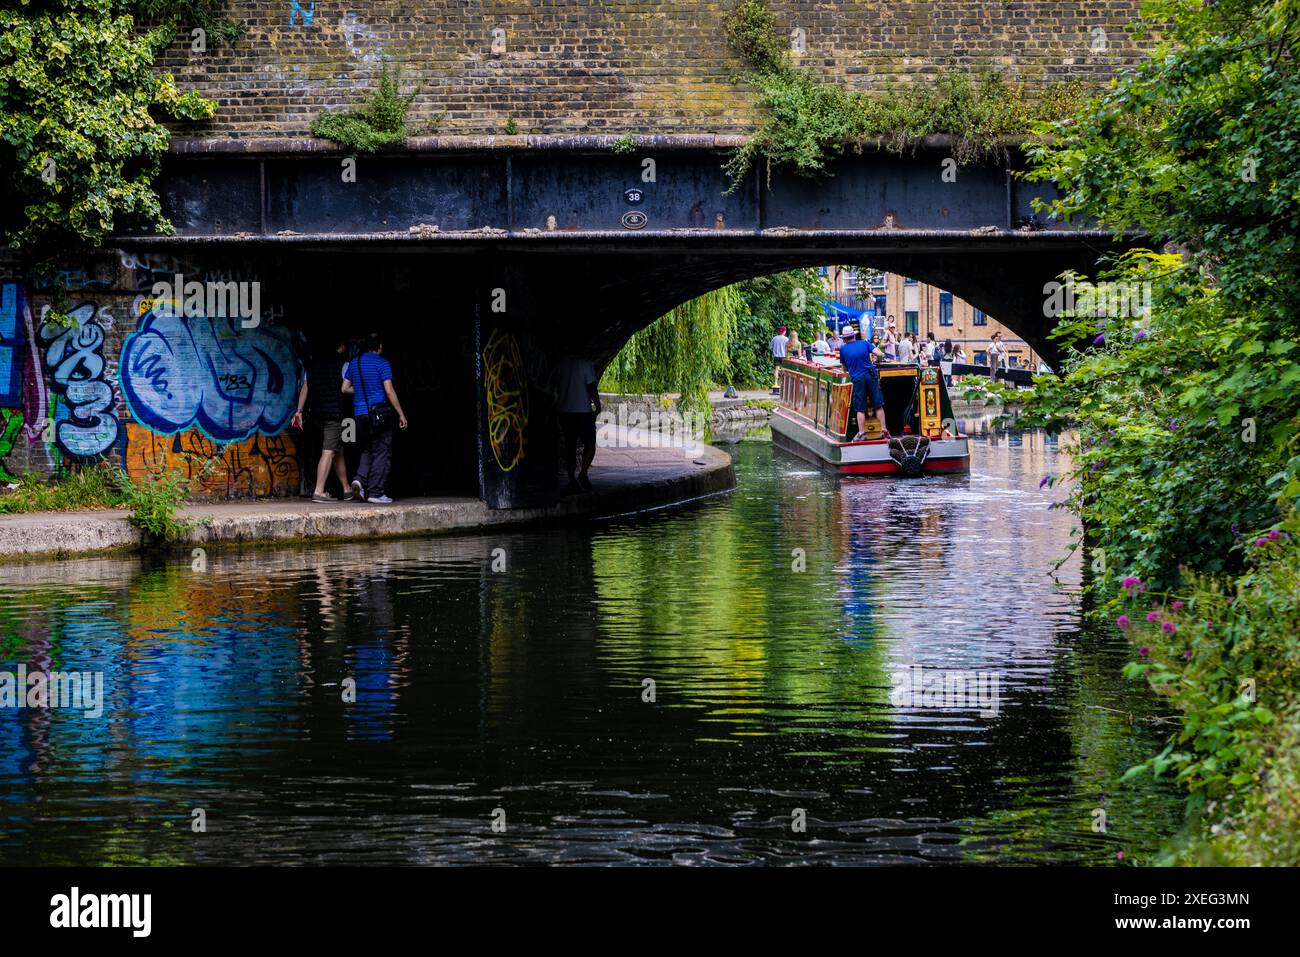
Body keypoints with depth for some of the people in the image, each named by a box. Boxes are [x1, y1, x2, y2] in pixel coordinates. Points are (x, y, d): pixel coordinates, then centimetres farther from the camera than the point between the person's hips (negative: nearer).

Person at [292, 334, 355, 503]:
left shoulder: (312, 364, 13)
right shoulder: (342, 364, -5)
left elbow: (305, 388, 11)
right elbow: (344, 388, -6)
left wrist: (299, 411, 11)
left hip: (316, 413, 7)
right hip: (334, 413, -7)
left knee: (338, 451, 16)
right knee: (329, 452, -8)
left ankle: (347, 490, 21)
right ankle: (319, 492, -17)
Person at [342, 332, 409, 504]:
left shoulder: (354, 363, 11)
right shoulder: (381, 363, -7)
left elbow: (345, 388, 13)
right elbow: (389, 391, -13)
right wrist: (401, 414, -9)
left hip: (360, 413, 6)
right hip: (379, 411, -6)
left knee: (368, 450, 19)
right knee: (382, 452, 1)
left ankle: (360, 479, -5)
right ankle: (376, 493, -2)